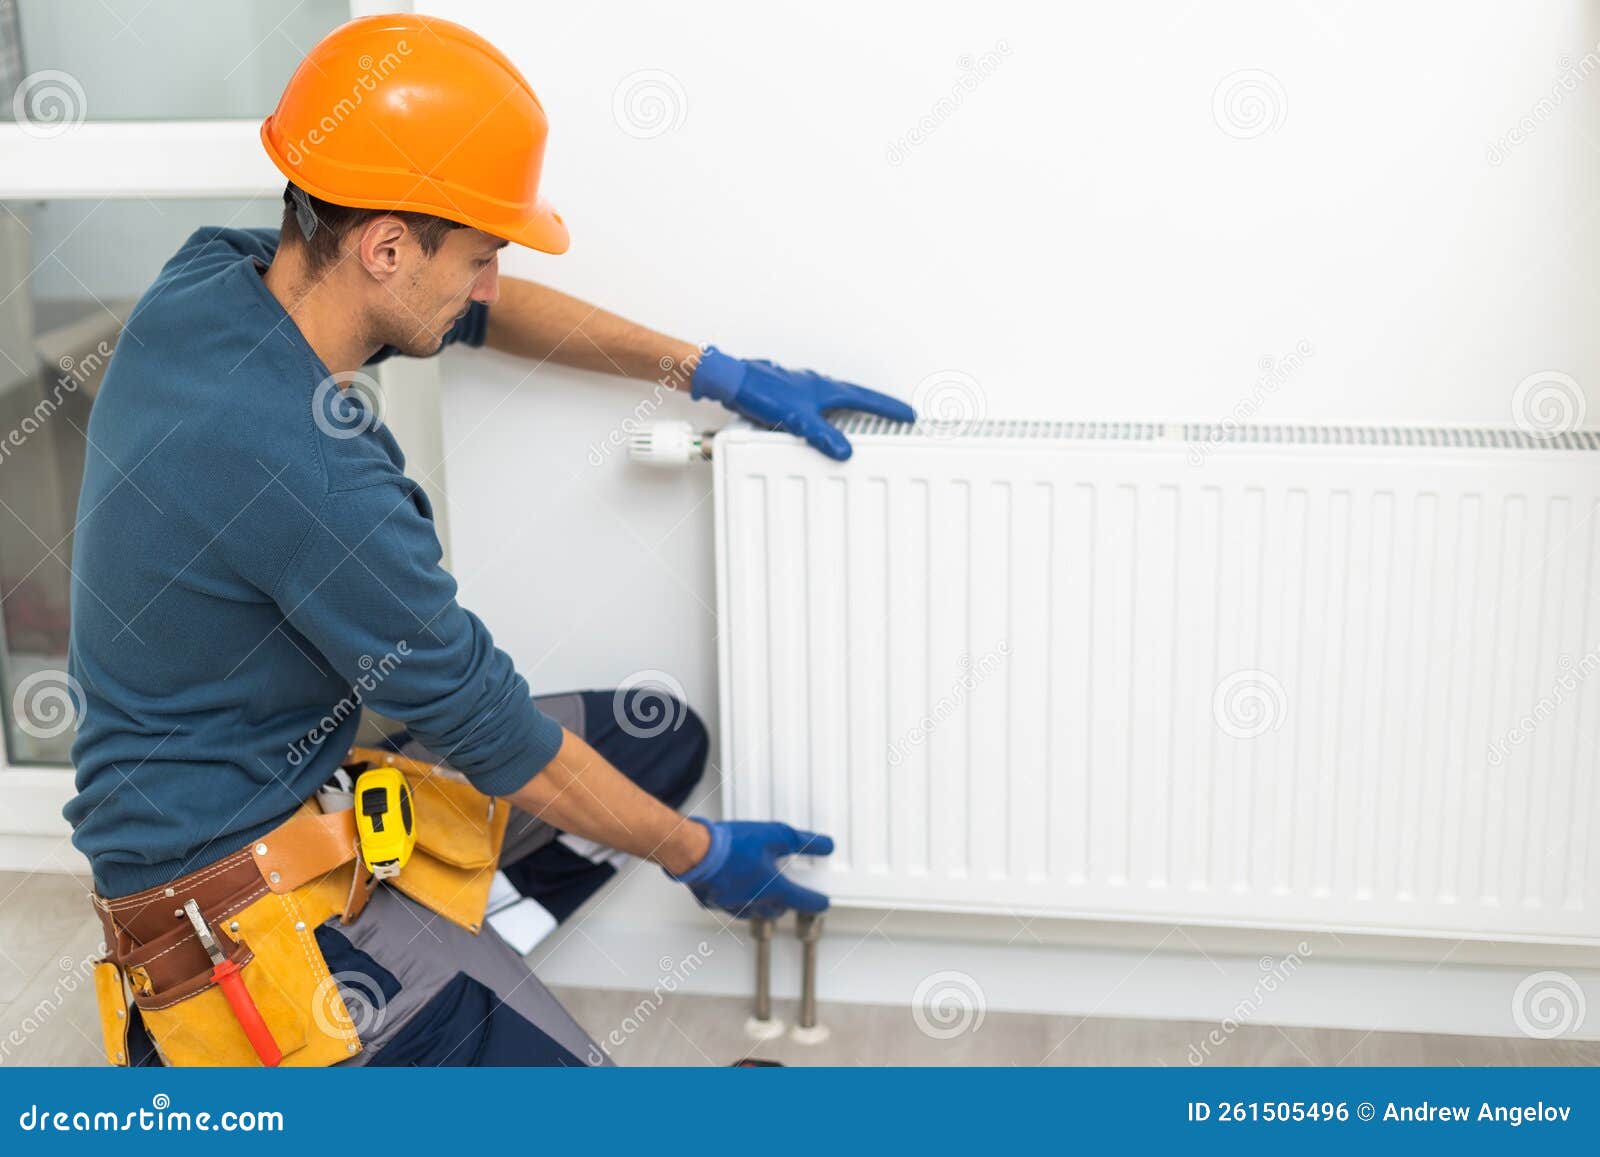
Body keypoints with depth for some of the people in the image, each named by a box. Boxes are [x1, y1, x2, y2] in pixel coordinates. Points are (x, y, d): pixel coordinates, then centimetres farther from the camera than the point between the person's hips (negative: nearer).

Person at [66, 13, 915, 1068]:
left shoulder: (208, 277, -4)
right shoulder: (308, 471, -30)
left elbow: (478, 312, 12)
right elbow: (493, 729, -19)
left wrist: (721, 374, 11)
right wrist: (702, 856, -3)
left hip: (300, 783, 9)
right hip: (231, 893, -9)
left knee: (663, 738, 10)